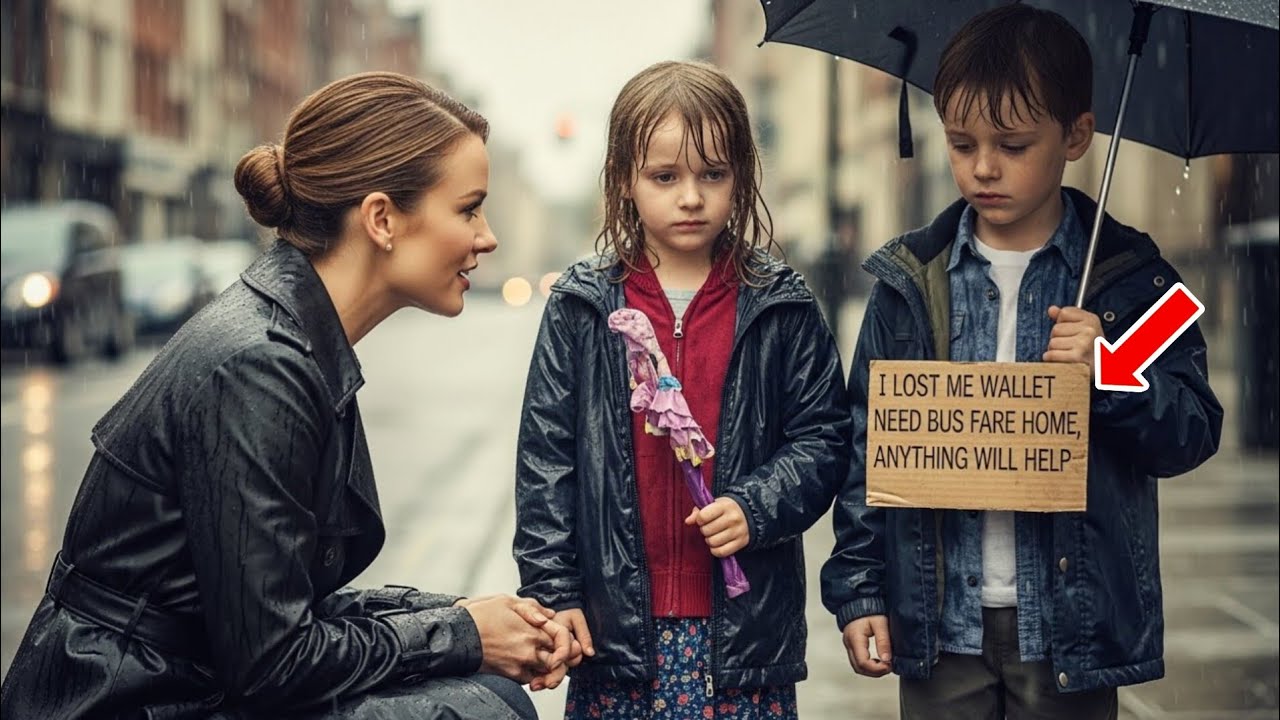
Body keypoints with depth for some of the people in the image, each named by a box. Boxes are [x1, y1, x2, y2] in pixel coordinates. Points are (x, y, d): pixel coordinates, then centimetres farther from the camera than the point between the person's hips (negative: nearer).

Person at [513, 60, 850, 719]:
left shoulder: (782, 308, 3)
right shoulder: (580, 308, 2)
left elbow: (822, 437, 4)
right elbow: (546, 459, 2)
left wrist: (757, 507, -13)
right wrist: (553, 590, -3)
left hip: (745, 620, 0)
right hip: (617, 621, 0)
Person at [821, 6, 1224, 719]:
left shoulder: (1131, 277, -1)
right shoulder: (911, 281, 2)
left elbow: (1193, 435, -2)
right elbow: (868, 441, 4)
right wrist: (858, 589, 0)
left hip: (1072, 622, -1)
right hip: (939, 623, 1)